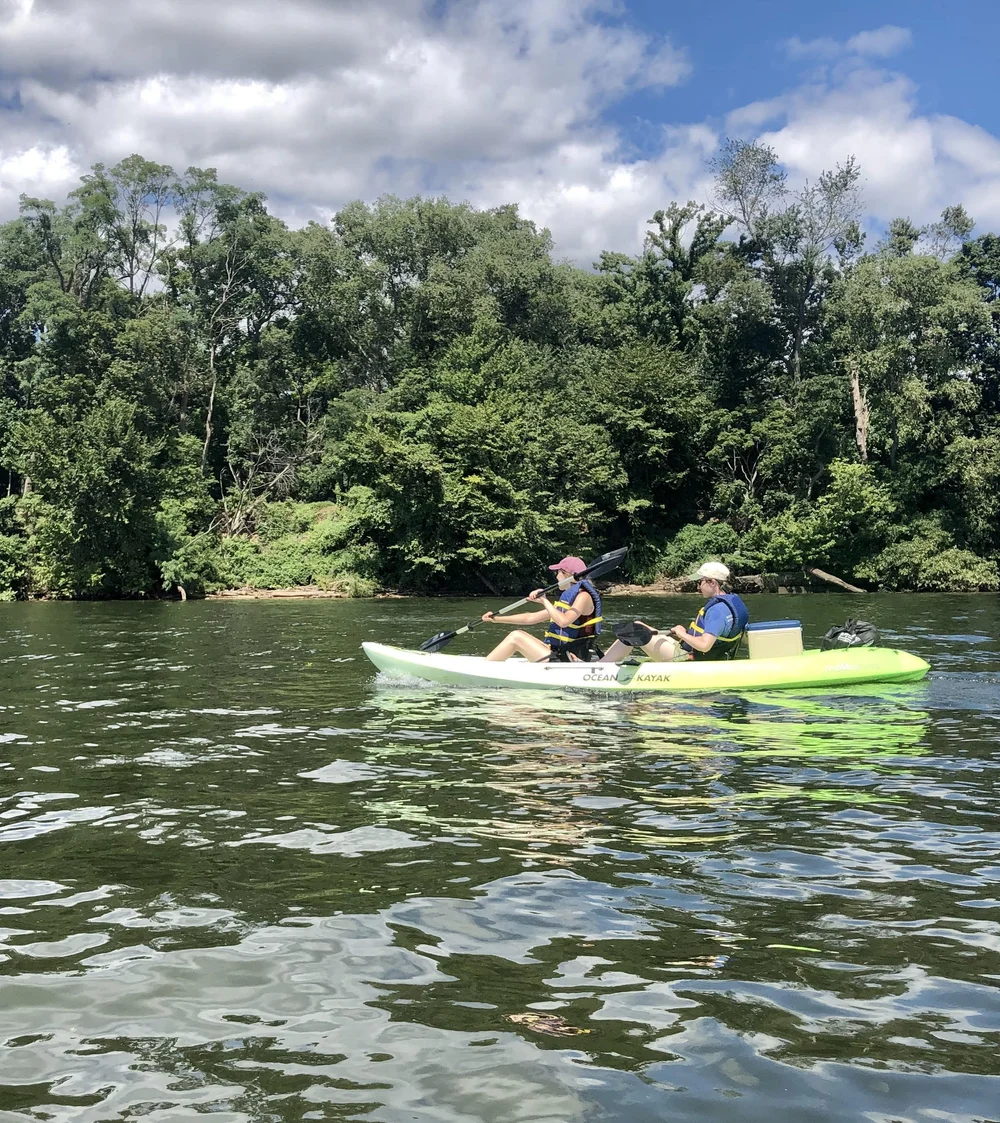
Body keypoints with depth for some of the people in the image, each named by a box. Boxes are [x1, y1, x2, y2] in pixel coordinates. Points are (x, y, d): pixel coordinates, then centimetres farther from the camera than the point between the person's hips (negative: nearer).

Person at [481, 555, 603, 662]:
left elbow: (563, 621, -29)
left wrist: (545, 601, -17)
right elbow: (531, 617, 21)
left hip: (569, 662, -9)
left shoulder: (583, 596, -11)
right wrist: (497, 619, 21)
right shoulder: (567, 598, 18)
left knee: (516, 637, -9)